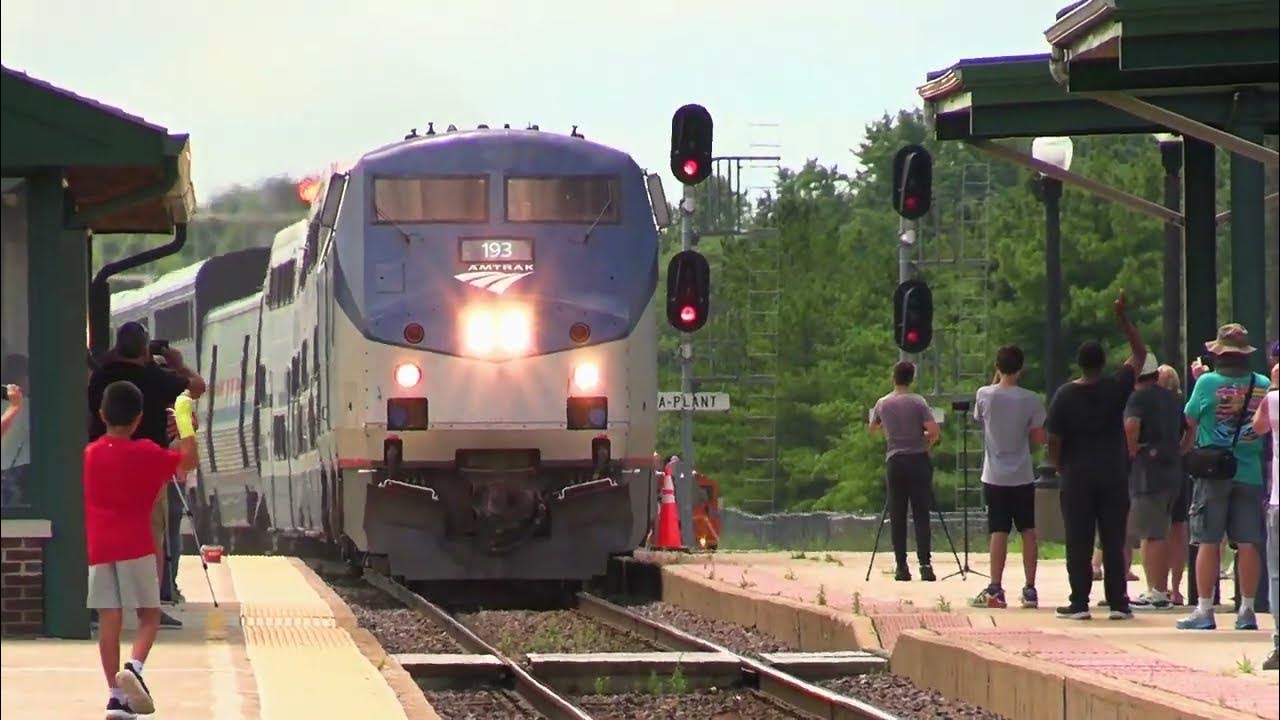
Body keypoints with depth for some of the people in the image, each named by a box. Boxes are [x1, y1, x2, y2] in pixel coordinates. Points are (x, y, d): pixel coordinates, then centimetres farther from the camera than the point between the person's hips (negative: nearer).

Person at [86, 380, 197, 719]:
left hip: (100, 548, 3)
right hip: (136, 546, -3)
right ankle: (134, 667, -21)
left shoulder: (91, 453, 8)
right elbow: (188, 462, 4)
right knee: (149, 615, 6)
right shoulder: (145, 453, -4)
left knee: (109, 621, 3)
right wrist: (187, 429, 15)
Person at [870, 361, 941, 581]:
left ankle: (902, 566, 2)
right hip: (918, 460, -2)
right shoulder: (918, 402, -4)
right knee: (921, 516, -2)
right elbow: (934, 431, -11)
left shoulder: (883, 404, 5)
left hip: (895, 462, 2)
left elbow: (872, 428, 23)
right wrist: (926, 442, 10)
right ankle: (925, 565, -11)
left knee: (897, 518, 6)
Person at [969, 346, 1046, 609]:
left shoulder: (984, 395, -7)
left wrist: (997, 379, 14)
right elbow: (1039, 438, -6)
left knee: (998, 533, 2)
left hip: (994, 476, 0)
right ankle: (1030, 590, 6)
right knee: (1028, 532, 7)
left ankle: (995, 590, -2)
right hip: (1023, 476, 0)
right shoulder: (1030, 400, -9)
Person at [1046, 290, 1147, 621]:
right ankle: (1117, 602, 2)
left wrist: (1060, 467, 11)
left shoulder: (1065, 395, -5)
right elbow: (1140, 354, 8)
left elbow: (1053, 440, -5)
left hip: (1077, 477, -1)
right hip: (1113, 475, 1)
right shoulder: (1116, 388, -4)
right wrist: (1123, 319, 9)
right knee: (1114, 541, 4)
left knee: (1078, 542, 1)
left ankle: (1079, 602, 0)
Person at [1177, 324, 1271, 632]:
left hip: (1212, 471, -2)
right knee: (1248, 544, 5)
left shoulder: (1208, 383, -9)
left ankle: (1204, 611, 0)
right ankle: (1247, 611, 8)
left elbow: (1191, 419, 6)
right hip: (1250, 473, 2)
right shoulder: (1263, 386, -1)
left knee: (1208, 543, 1)